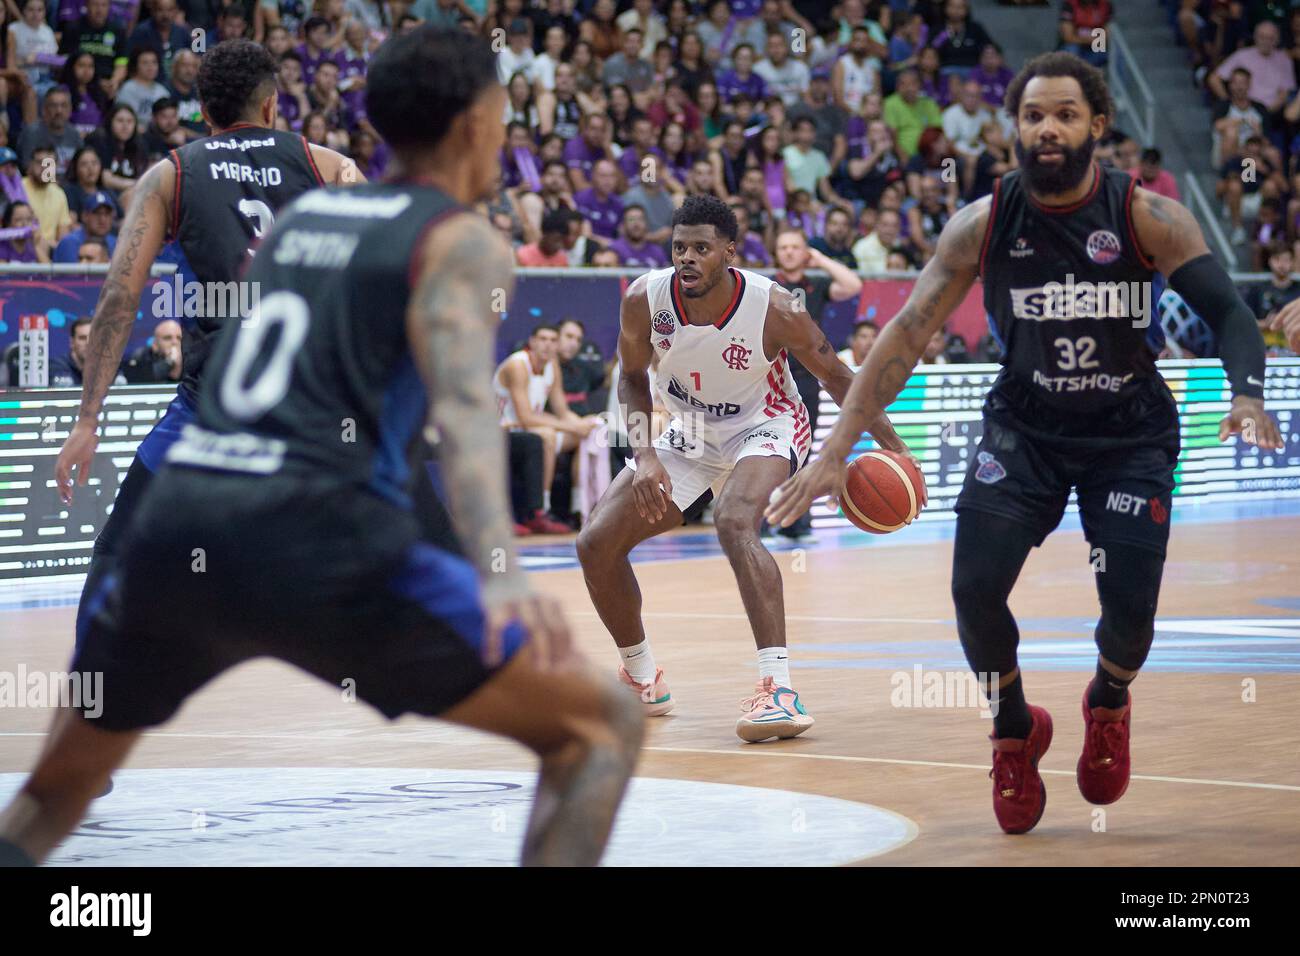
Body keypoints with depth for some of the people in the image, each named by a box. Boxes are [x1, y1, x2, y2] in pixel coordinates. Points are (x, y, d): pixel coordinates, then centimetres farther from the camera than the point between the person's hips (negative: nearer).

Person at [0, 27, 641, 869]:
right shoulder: (463, 242, 4)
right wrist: (501, 575, -28)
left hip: (178, 519, 7)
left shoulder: (300, 217, 24)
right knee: (600, 726, 2)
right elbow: (462, 401, -14)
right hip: (315, 541, -6)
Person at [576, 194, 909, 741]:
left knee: (733, 522, -36)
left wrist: (891, 446, -15)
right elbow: (633, 378, -2)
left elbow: (834, 375, -12)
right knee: (596, 543, -4)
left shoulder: (774, 309, -29)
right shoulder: (645, 300, -21)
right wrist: (644, 456, -15)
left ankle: (780, 690, -38)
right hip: (690, 433, 5)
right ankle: (641, 680, 20)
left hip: (766, 426, -5)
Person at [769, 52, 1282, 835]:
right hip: (1024, 425, 1)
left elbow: (1229, 312, -21)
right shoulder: (984, 224, -13)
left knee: (1130, 609, -12)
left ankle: (1108, 707, 27)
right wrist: (837, 451, -18)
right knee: (975, 587, -16)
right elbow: (909, 333, -11)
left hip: (1132, 431, -1)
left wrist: (1247, 397, -43)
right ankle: (1015, 733, 14)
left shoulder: (1147, 217, -17)